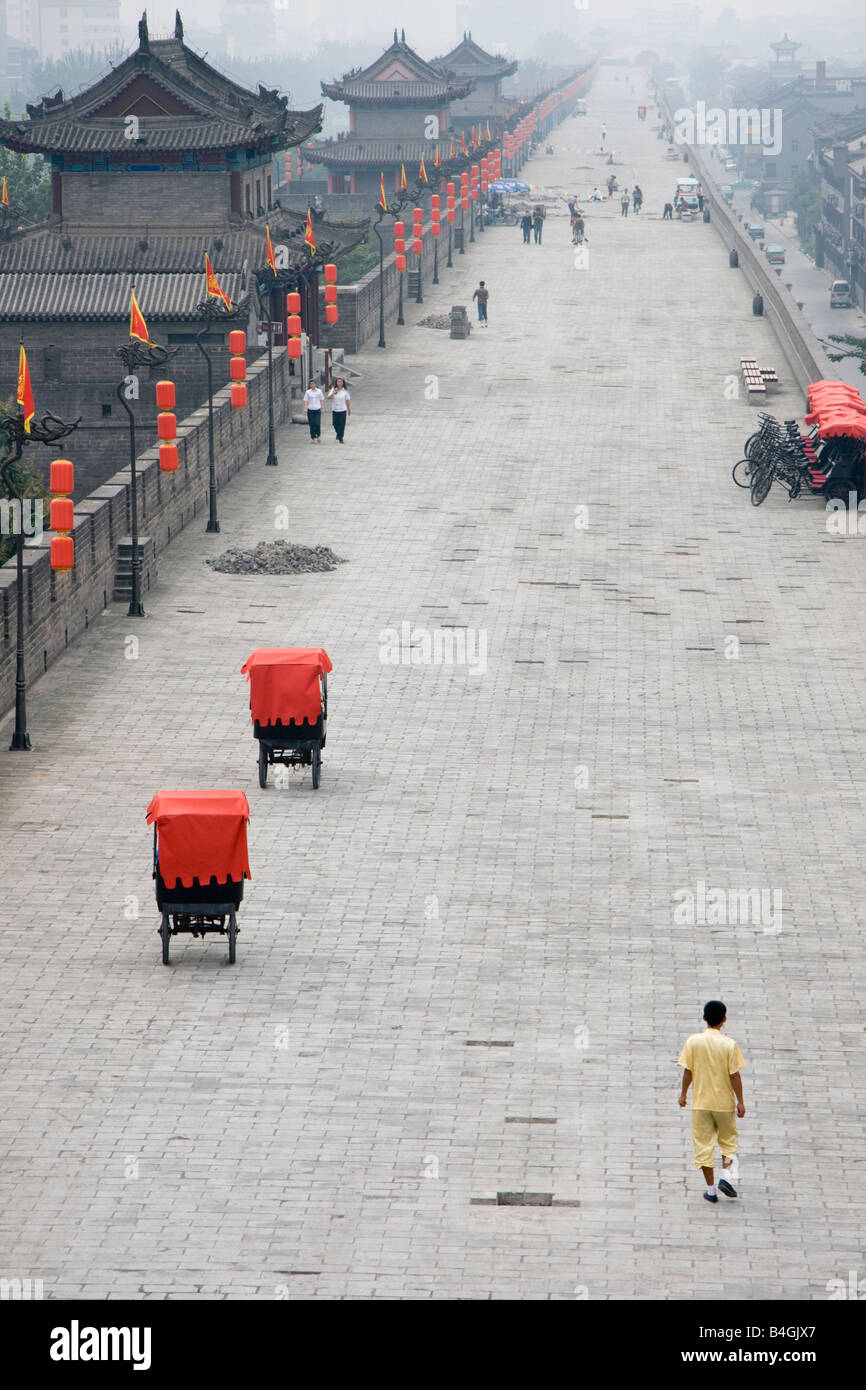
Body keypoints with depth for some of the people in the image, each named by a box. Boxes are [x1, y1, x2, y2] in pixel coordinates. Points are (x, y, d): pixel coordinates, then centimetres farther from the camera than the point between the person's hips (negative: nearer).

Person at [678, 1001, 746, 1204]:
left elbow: (688, 1071, -3)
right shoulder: (729, 1044, -11)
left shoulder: (693, 1042, -7)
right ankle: (725, 1176, 1)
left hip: (700, 1103, 1)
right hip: (724, 1102, -1)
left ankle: (711, 1189, 6)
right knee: (728, 1140, 19)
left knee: (704, 1144, 6)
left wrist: (683, 1094, 11)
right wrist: (740, 1101, -2)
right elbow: (734, 1075, -9)